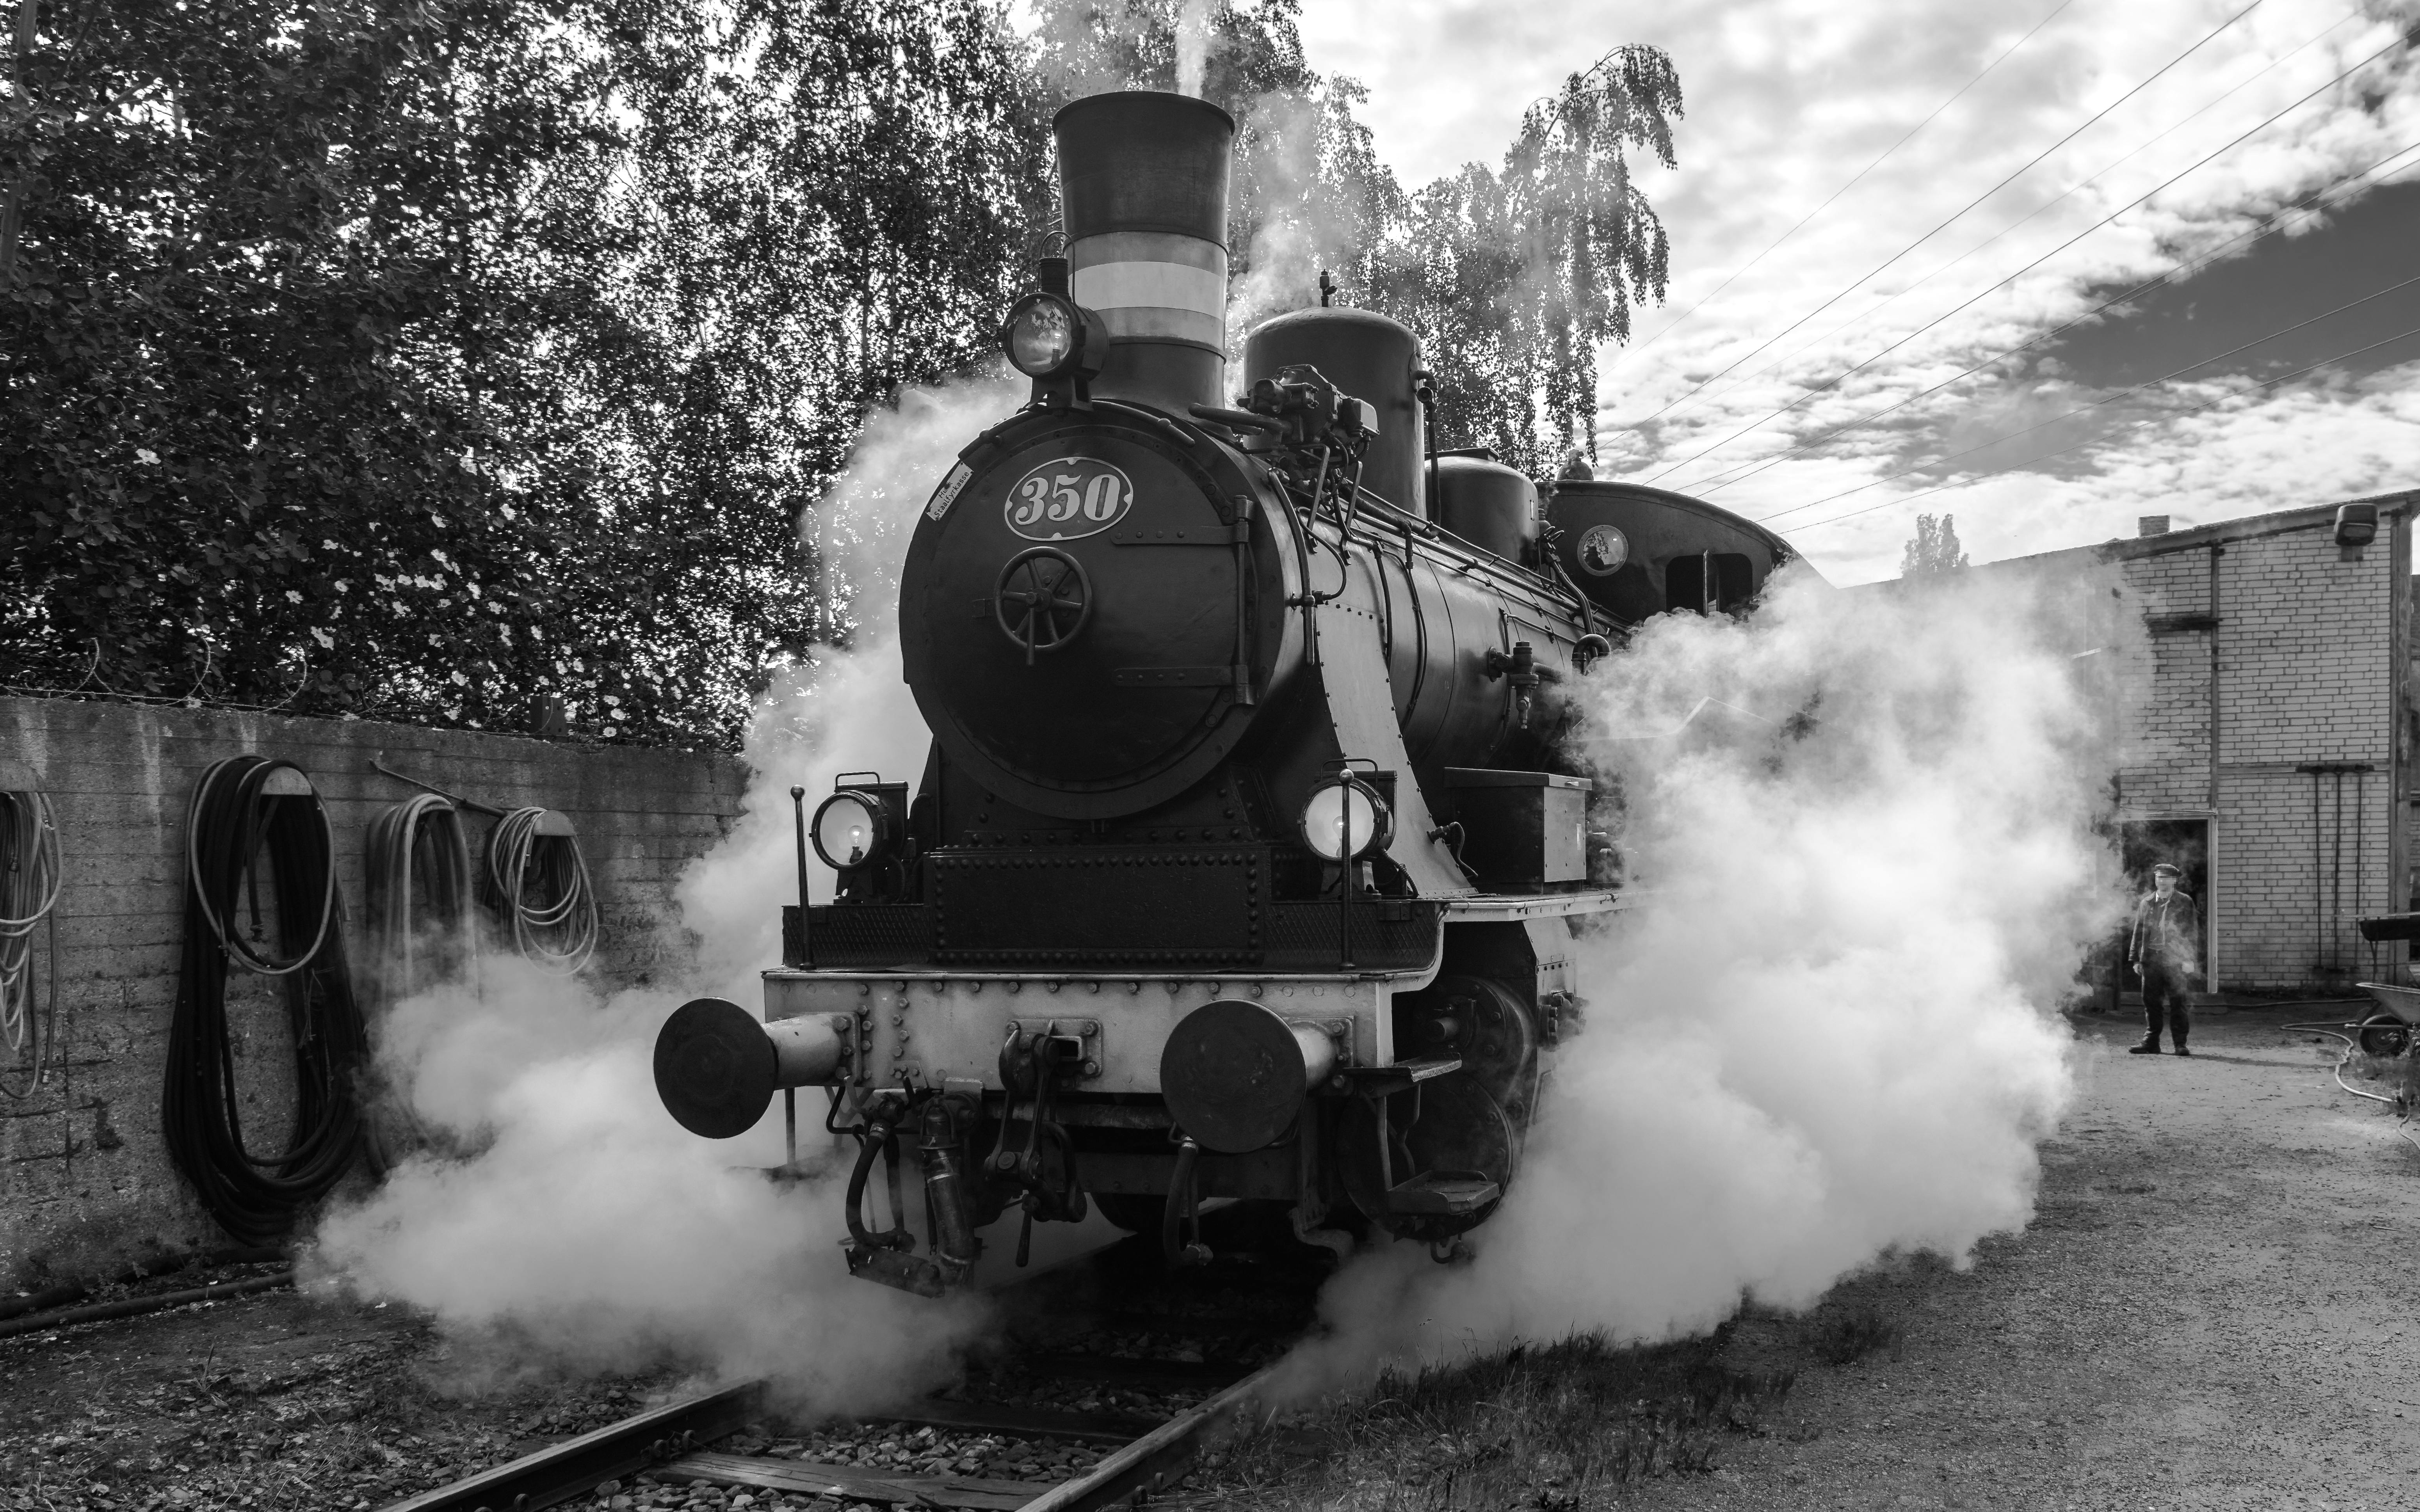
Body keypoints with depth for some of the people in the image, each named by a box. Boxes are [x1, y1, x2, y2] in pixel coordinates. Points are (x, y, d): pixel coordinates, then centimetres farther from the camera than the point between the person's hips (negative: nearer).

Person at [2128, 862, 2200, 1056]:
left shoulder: (2184, 902, 5)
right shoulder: (2147, 902, 13)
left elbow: (2192, 931, 2)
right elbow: (2139, 931, 14)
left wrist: (2189, 960, -6)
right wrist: (2136, 959, 9)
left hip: (2175, 960, -3)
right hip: (2151, 958, 3)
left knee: (2179, 1003, -2)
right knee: (2151, 1002, 4)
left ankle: (2180, 1043, 5)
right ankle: (2151, 1042, 11)